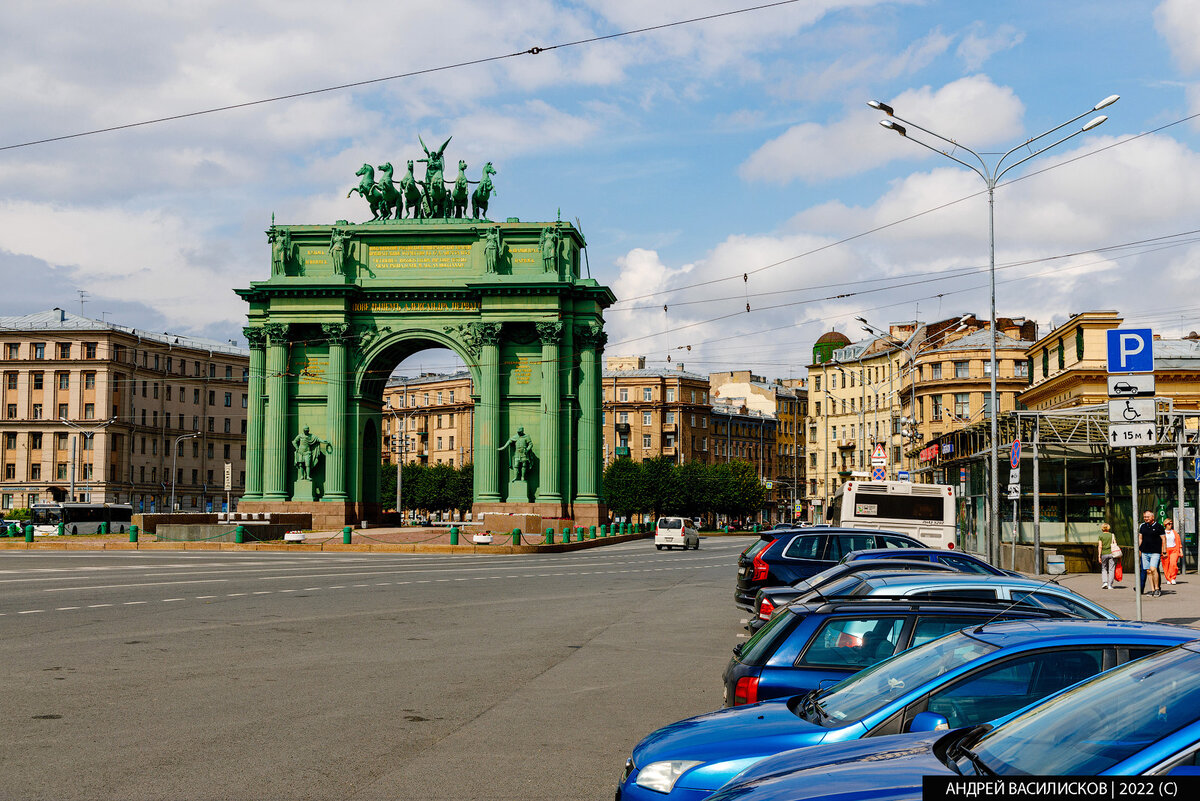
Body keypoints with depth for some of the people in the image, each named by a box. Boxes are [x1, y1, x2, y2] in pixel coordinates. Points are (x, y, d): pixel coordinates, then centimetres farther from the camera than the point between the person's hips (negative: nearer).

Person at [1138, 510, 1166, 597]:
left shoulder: (1158, 526, -2)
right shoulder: (1143, 526, 12)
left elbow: (1163, 539, -1)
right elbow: (1140, 538, 19)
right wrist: (1138, 549, 12)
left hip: (1155, 552, -5)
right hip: (1144, 552, 5)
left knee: (1153, 569, -17)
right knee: (1148, 571, 2)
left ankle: (1157, 589, -6)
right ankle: (1152, 590, 7)